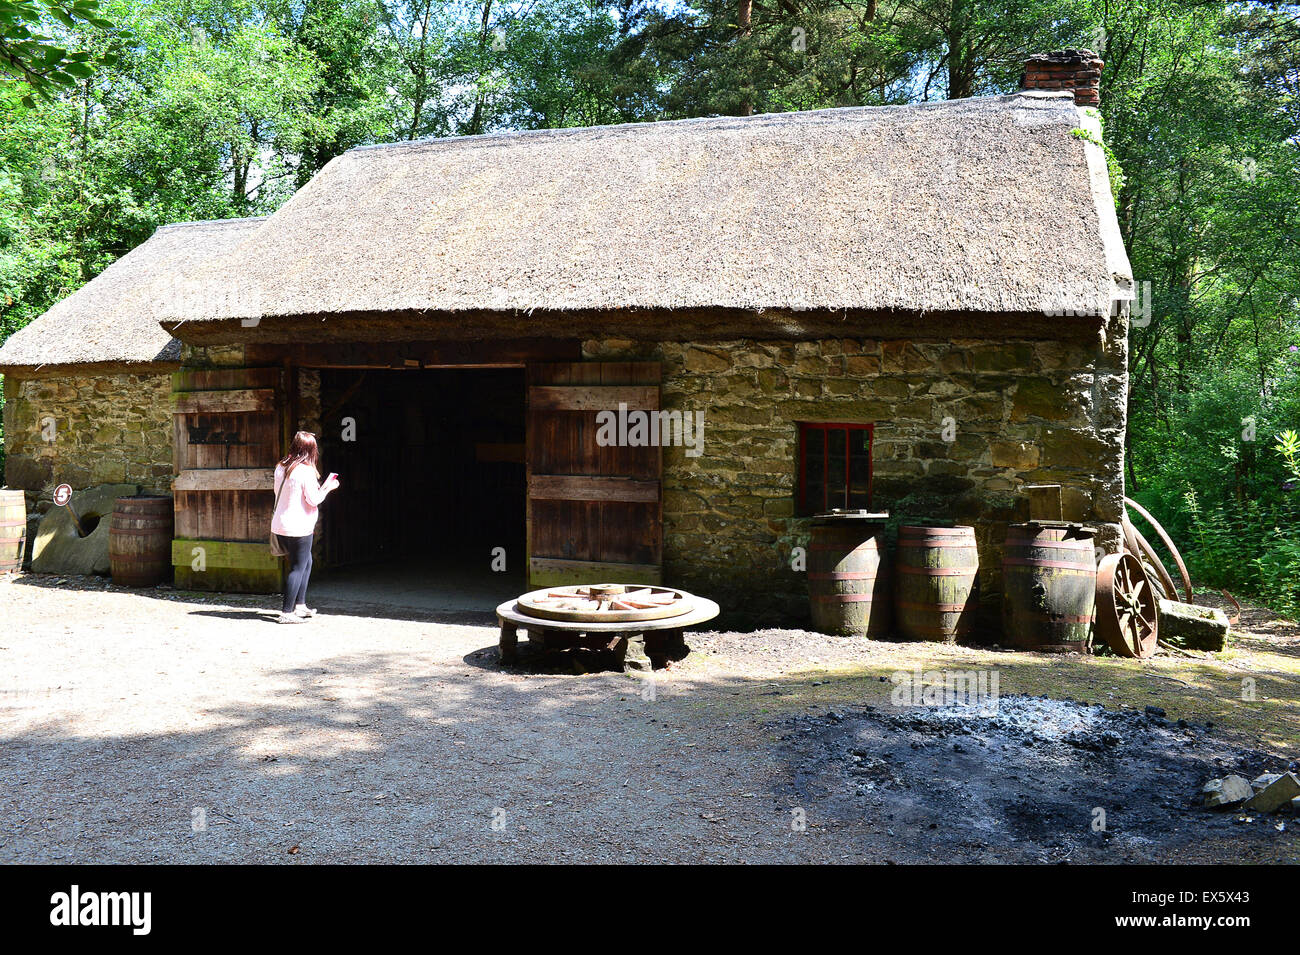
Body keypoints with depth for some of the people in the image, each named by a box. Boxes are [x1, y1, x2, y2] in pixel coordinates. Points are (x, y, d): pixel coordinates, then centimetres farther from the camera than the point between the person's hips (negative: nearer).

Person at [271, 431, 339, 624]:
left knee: (307, 563, 20)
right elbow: (314, 500, -15)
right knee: (298, 568, -1)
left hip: (280, 526, 8)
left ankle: (300, 606, 23)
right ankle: (287, 612, -2)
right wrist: (328, 487, 2)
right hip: (299, 528, -8)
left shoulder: (281, 467, 7)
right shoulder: (306, 471, -15)